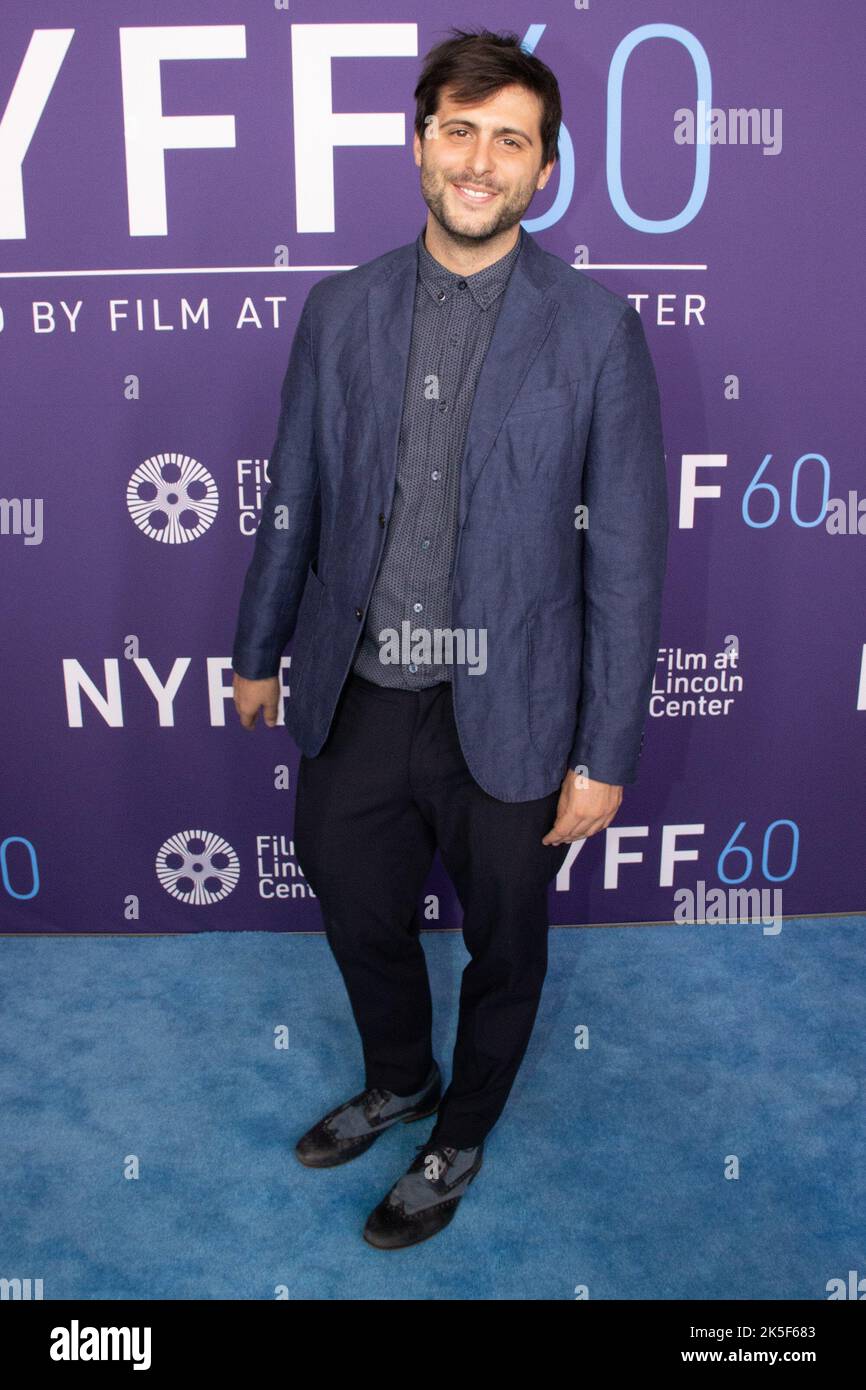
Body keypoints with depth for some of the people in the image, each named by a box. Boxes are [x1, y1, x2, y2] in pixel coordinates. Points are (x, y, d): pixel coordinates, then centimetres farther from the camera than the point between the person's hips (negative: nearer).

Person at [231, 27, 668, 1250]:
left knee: (503, 951, 17)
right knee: (361, 920, 22)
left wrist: (606, 756, -9)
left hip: (506, 718, -2)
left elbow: (625, 555, -8)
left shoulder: (595, 329, -8)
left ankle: (458, 1142, 47)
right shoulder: (340, 310, 2)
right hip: (355, 704, 3)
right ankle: (396, 1082, 54)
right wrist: (259, 651, 16)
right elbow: (295, 500, 10)